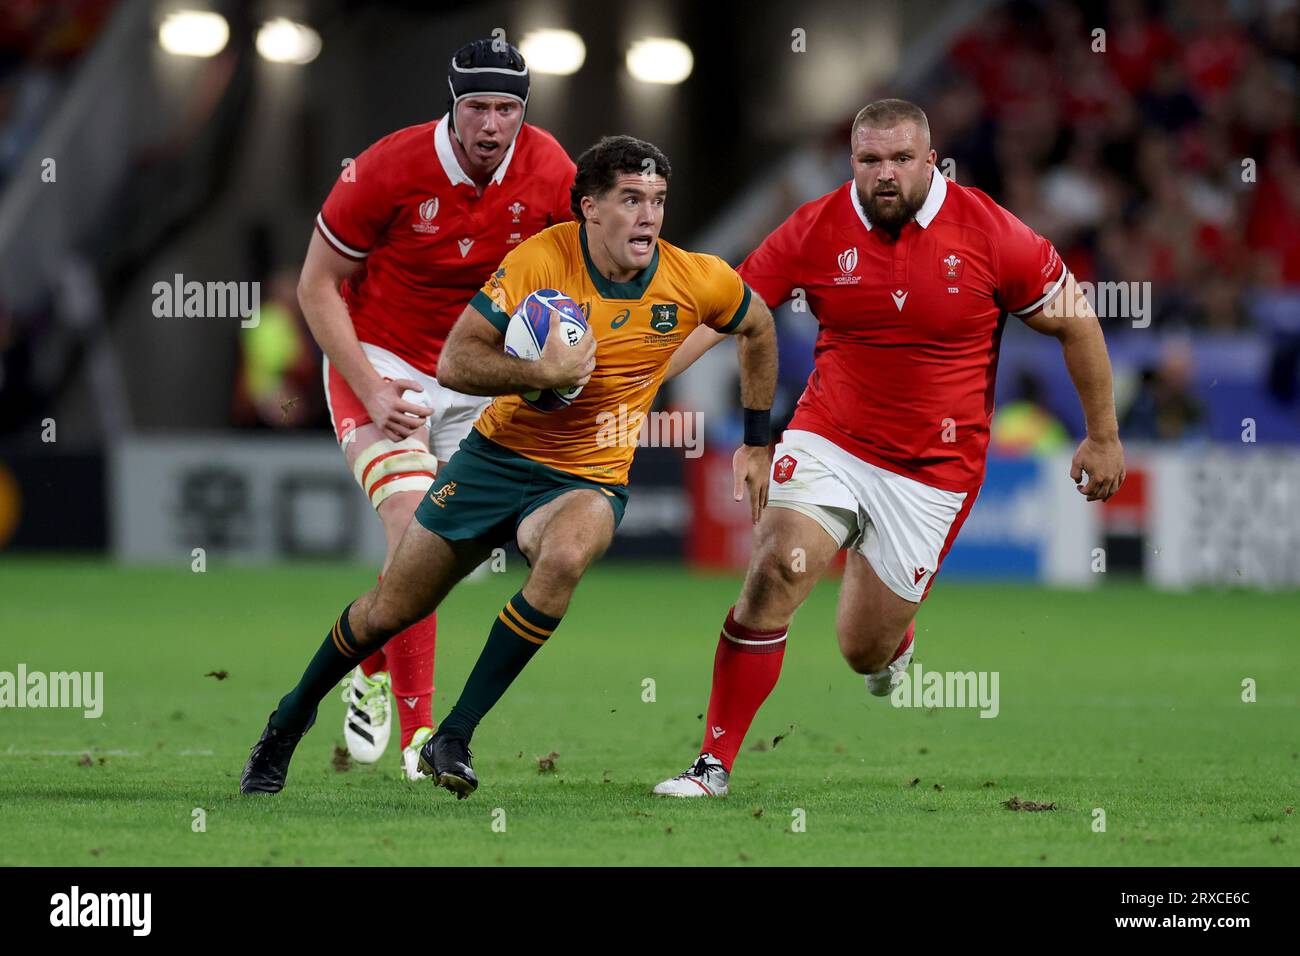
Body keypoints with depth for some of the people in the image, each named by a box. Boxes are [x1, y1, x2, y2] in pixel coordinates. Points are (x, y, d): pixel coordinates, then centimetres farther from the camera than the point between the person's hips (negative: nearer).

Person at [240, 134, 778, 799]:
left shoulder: (698, 281, -10)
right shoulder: (541, 259, -17)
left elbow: (757, 328, 13)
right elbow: (453, 363, -18)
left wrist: (757, 443, 14)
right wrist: (545, 372, -33)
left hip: (589, 480, 0)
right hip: (497, 456, 0)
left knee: (566, 554, -36)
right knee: (388, 611, 7)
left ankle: (453, 740, -27)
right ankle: (290, 720, 37)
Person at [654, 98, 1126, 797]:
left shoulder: (993, 235, -11)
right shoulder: (816, 230, -7)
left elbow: (1074, 321, 0)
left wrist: (1103, 436, 5)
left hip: (934, 470, -1)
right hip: (829, 443, 1)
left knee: (864, 652, 2)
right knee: (773, 575, -22)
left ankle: (894, 638, 43)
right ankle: (714, 763, -12)